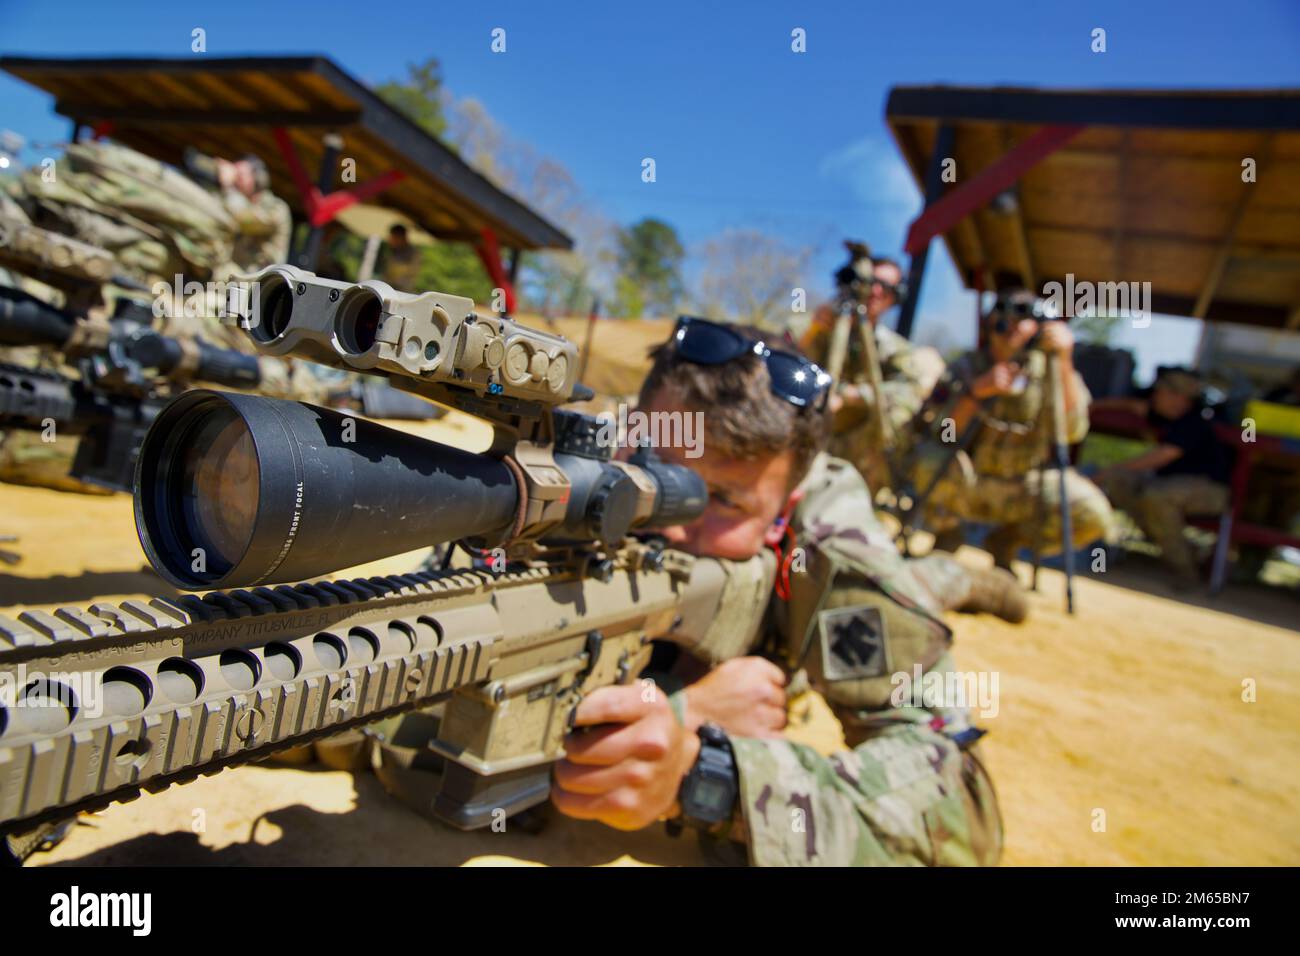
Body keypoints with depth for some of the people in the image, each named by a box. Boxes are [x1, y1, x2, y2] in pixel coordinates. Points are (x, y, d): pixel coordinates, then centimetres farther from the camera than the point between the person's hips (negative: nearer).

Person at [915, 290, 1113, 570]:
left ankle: (1006, 540, 8)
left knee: (1093, 513, -22)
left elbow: (1073, 429, -21)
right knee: (935, 461, -35)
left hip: (1020, 487, 2)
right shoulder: (964, 368, -8)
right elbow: (941, 434, -19)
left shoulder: (1046, 369, -6)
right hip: (964, 485, -2)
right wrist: (976, 391, -32)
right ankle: (945, 532, -1)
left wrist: (1064, 363, -29)